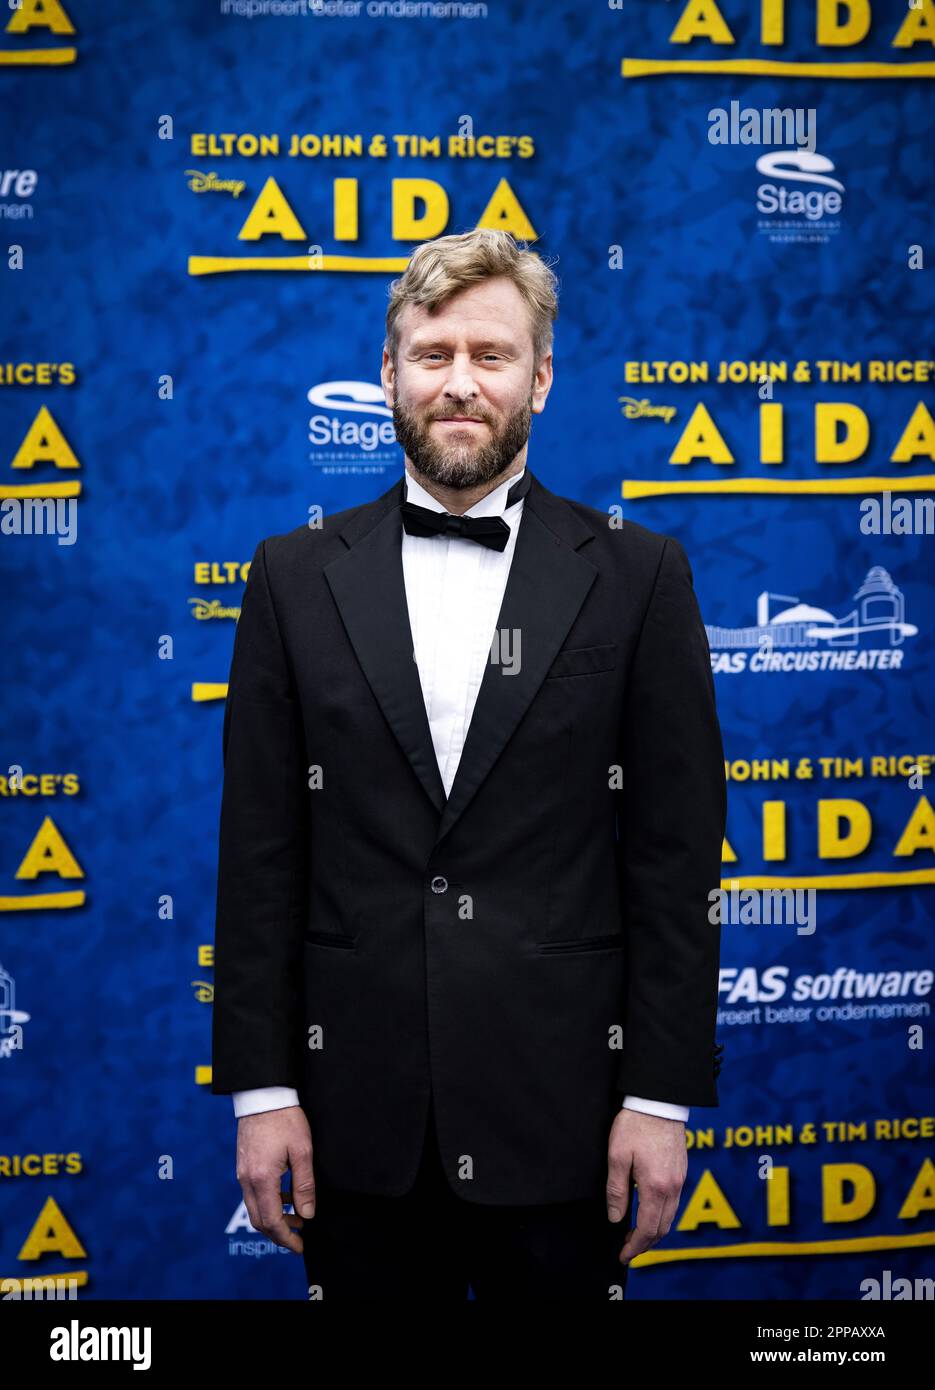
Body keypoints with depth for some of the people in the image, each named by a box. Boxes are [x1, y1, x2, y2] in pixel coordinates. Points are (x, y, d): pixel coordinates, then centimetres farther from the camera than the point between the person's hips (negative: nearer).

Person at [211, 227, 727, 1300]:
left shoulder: (636, 576, 0)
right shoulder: (299, 576, 4)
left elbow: (676, 856, -1)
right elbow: (260, 855, 3)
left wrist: (663, 1094, -4)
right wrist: (260, 1089, -1)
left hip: (559, 1116, -1)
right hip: (362, 1118, 1)